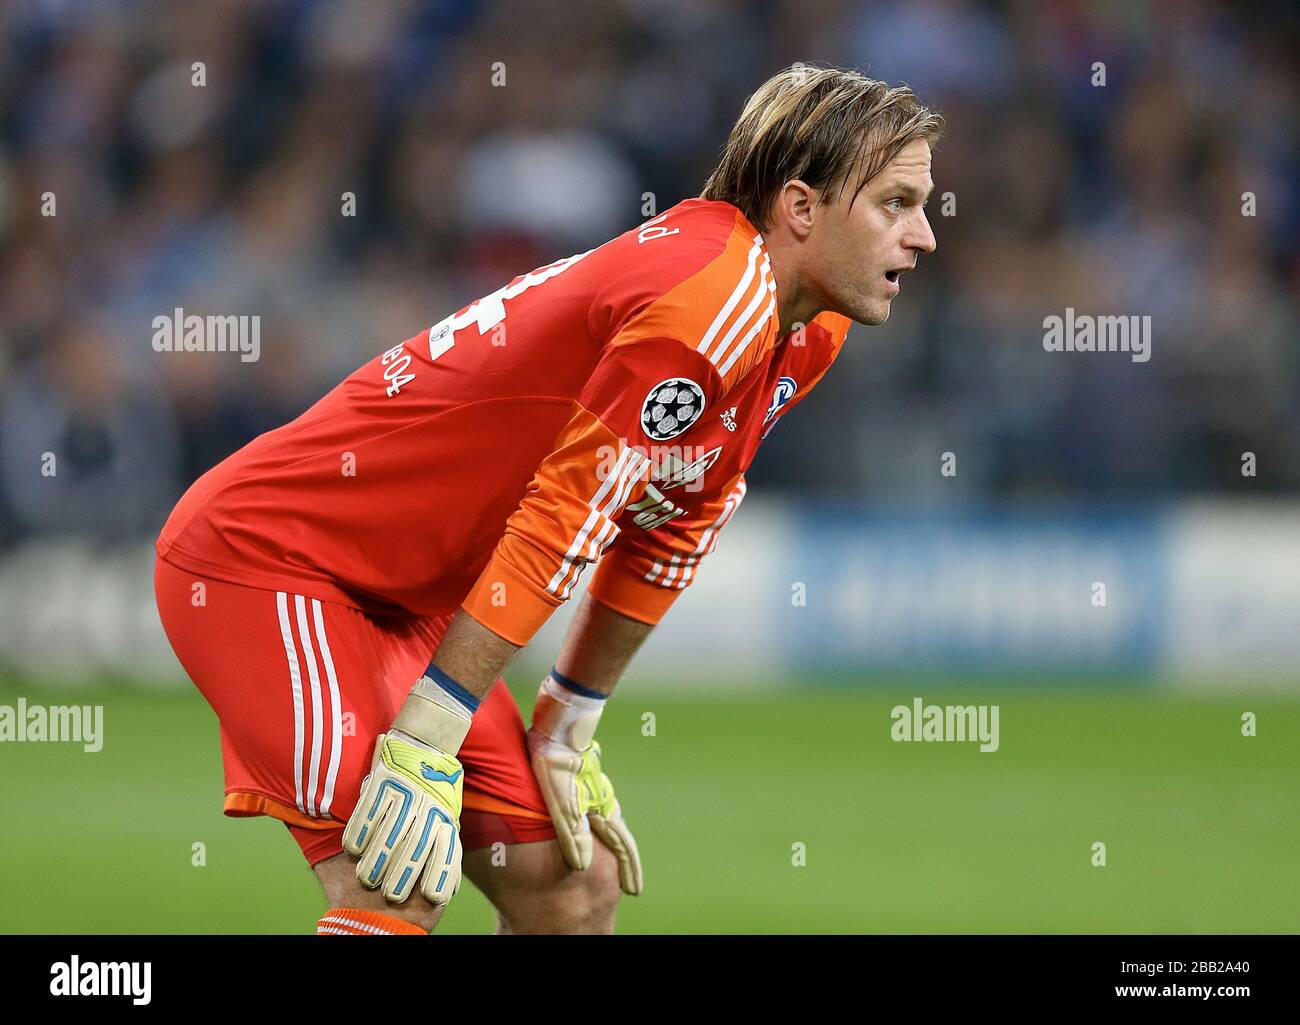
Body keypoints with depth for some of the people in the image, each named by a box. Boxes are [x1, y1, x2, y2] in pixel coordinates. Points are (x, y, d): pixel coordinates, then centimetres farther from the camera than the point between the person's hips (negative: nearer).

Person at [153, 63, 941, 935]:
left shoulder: (808, 339, 6)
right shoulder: (716, 298, -25)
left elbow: (668, 540, 15)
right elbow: (561, 520, -25)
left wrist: (568, 739, 16)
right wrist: (422, 746, -24)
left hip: (404, 602, 10)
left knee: (576, 883, 5)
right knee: (400, 889, -23)